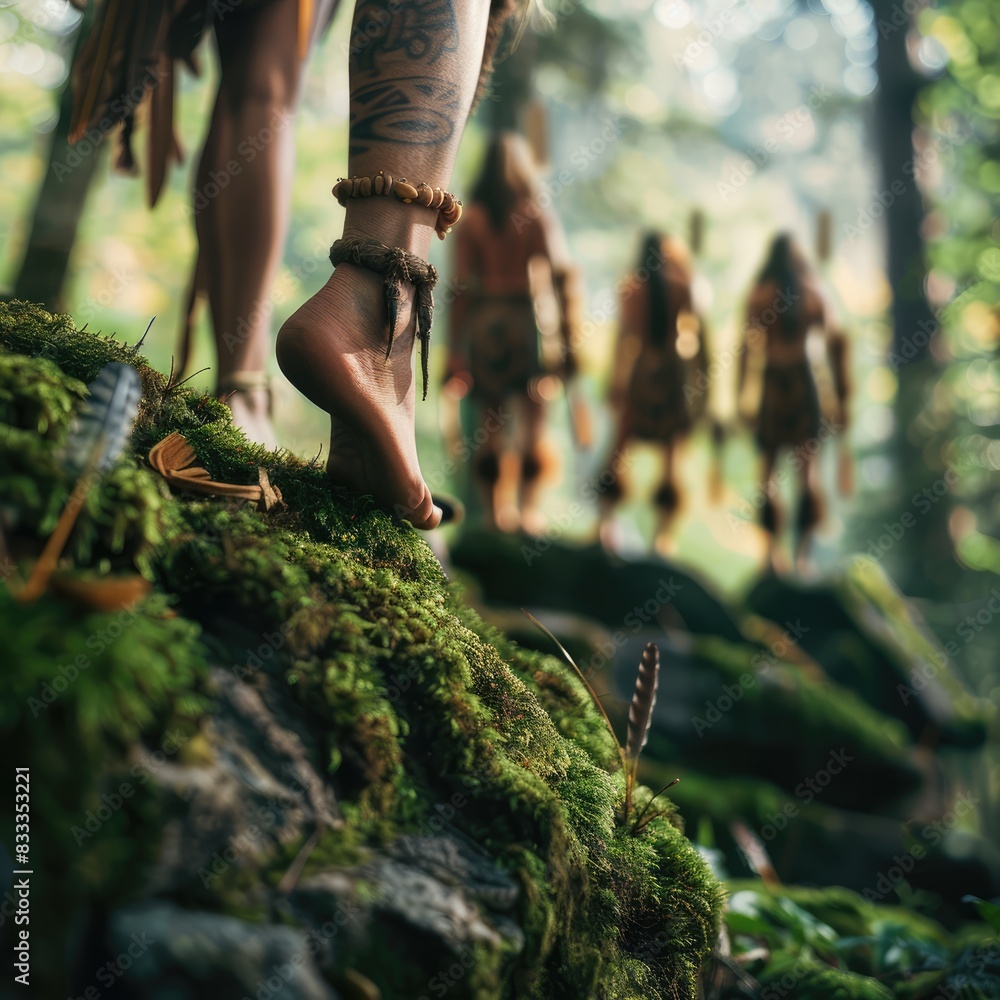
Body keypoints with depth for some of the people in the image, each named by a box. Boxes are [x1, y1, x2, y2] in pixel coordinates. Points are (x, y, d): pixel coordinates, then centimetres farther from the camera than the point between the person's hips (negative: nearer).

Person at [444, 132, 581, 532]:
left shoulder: (471, 219, 2)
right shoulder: (540, 216, 0)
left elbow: (461, 288, -2)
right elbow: (563, 278, -7)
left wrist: (454, 351, 1)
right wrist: (569, 341, -5)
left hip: (482, 322, 1)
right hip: (526, 318, -1)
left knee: (489, 426, 8)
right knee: (533, 421, 6)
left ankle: (494, 513, 11)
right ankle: (527, 511, 5)